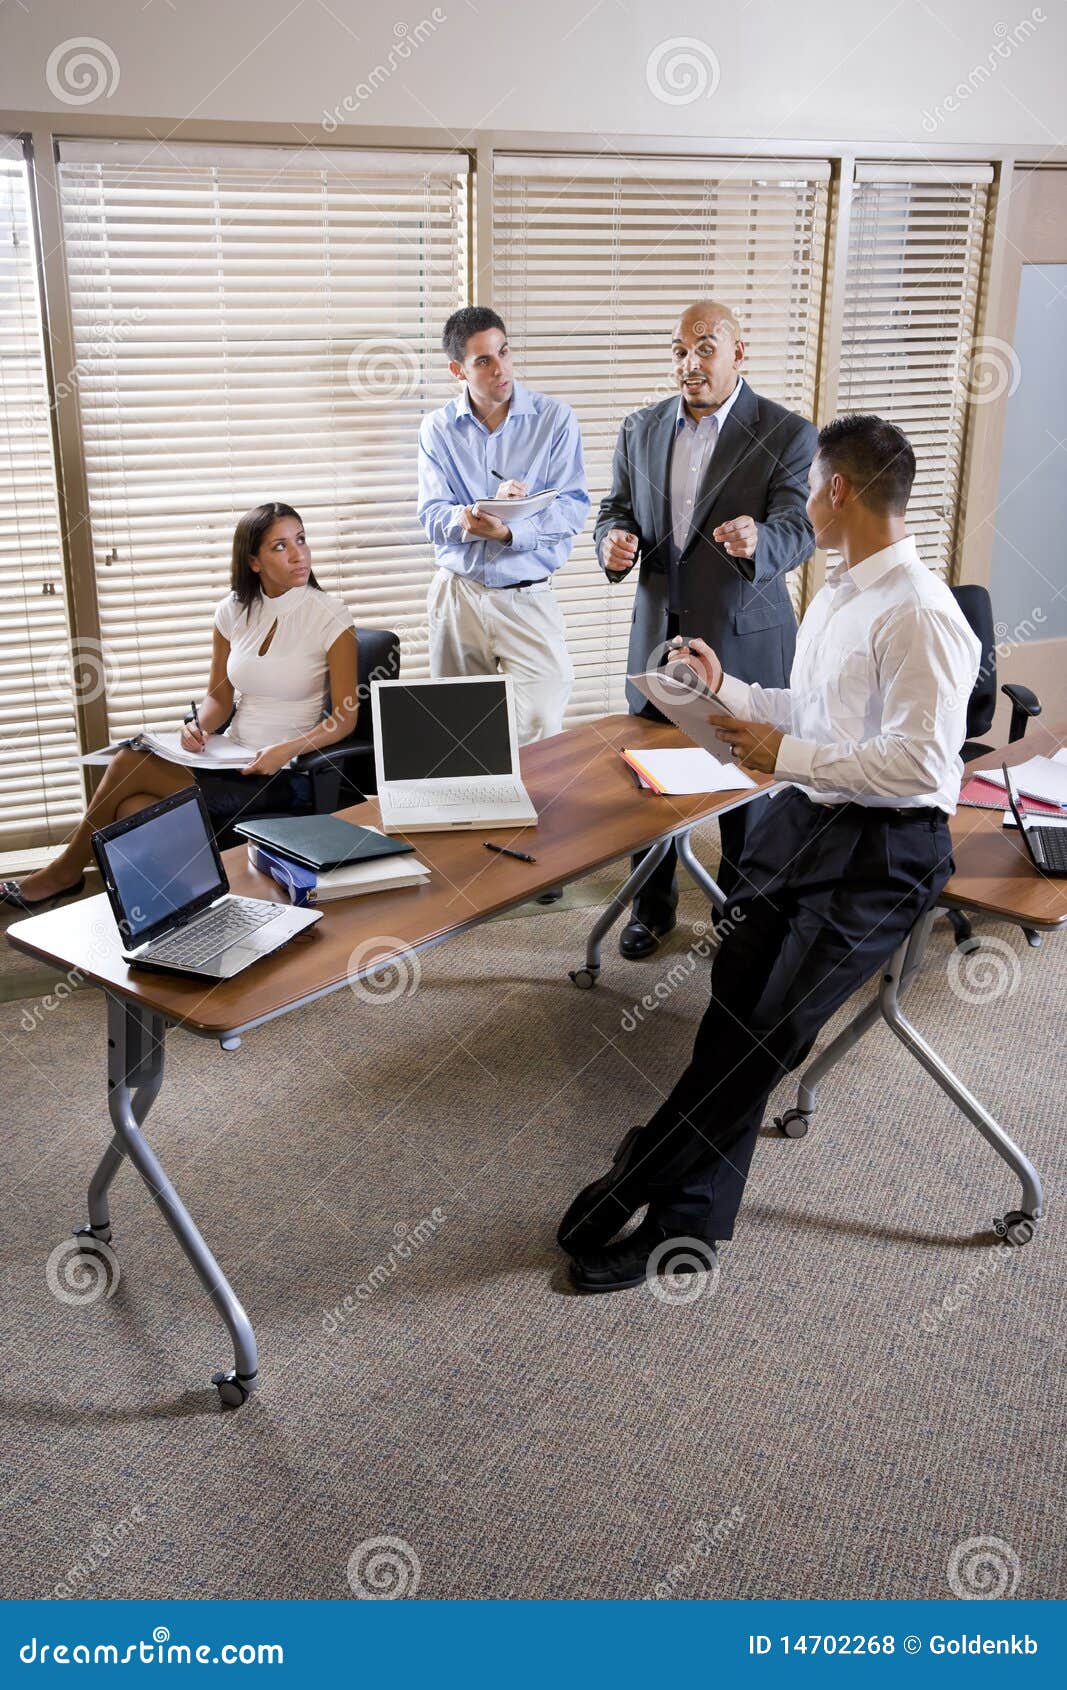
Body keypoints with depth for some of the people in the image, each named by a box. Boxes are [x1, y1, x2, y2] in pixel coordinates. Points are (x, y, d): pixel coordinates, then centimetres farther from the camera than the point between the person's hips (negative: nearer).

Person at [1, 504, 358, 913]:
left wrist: (287, 750, -23)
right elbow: (219, 698, 15)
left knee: (130, 764, -19)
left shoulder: (330, 616, -8)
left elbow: (345, 717, -8)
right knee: (133, 812, -24)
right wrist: (198, 728, -8)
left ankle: (66, 870, 5)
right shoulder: (234, 610, 7)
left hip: (284, 777, -5)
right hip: (229, 758, 5)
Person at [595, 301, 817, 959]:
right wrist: (614, 542, -13)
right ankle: (653, 905, 31)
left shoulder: (788, 434, -9)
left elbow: (799, 527, -19)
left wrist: (757, 541, -43)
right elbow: (617, 507, 12)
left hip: (744, 640, -4)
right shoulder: (642, 428, 6)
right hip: (659, 634, 4)